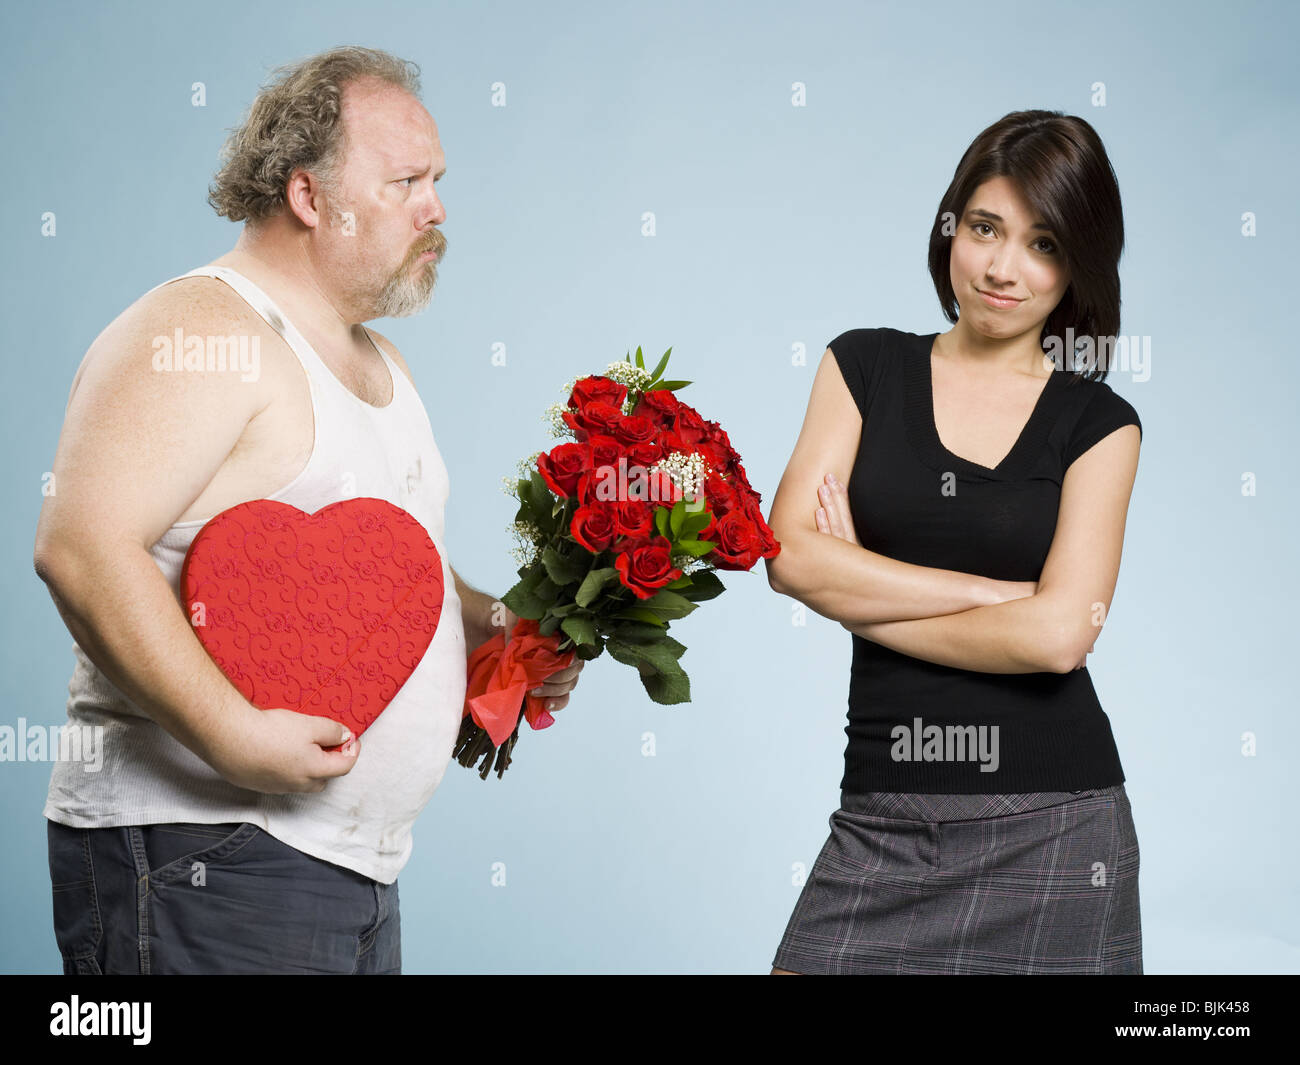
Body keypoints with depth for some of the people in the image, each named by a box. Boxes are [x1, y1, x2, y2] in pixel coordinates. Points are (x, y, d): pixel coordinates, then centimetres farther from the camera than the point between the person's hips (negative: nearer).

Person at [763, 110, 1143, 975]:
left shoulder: (1099, 424, 3)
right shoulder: (865, 367, 6)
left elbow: (1057, 636, -11)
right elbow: (793, 557, -7)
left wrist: (860, 595, -5)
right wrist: (999, 592, -10)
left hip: (1050, 825, -1)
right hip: (885, 814, 1)